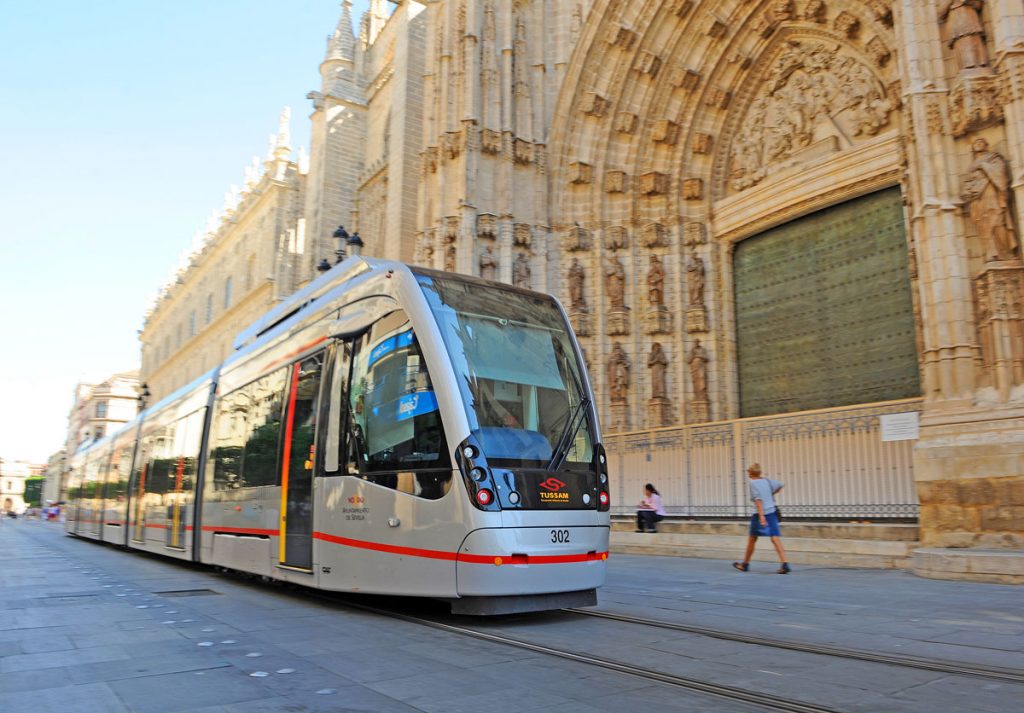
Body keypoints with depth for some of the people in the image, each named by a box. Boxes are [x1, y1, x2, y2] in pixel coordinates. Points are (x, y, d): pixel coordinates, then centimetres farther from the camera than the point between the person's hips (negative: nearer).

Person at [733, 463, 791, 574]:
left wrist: (761, 516, -26)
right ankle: (785, 564, -12)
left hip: (761, 514, -5)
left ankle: (745, 564, 22)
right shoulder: (766, 480, 9)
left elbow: (758, 499, -20)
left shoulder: (753, 483, -10)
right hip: (772, 512, 5)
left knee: (752, 539, 9)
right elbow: (780, 485, 25)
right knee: (775, 539, 0)